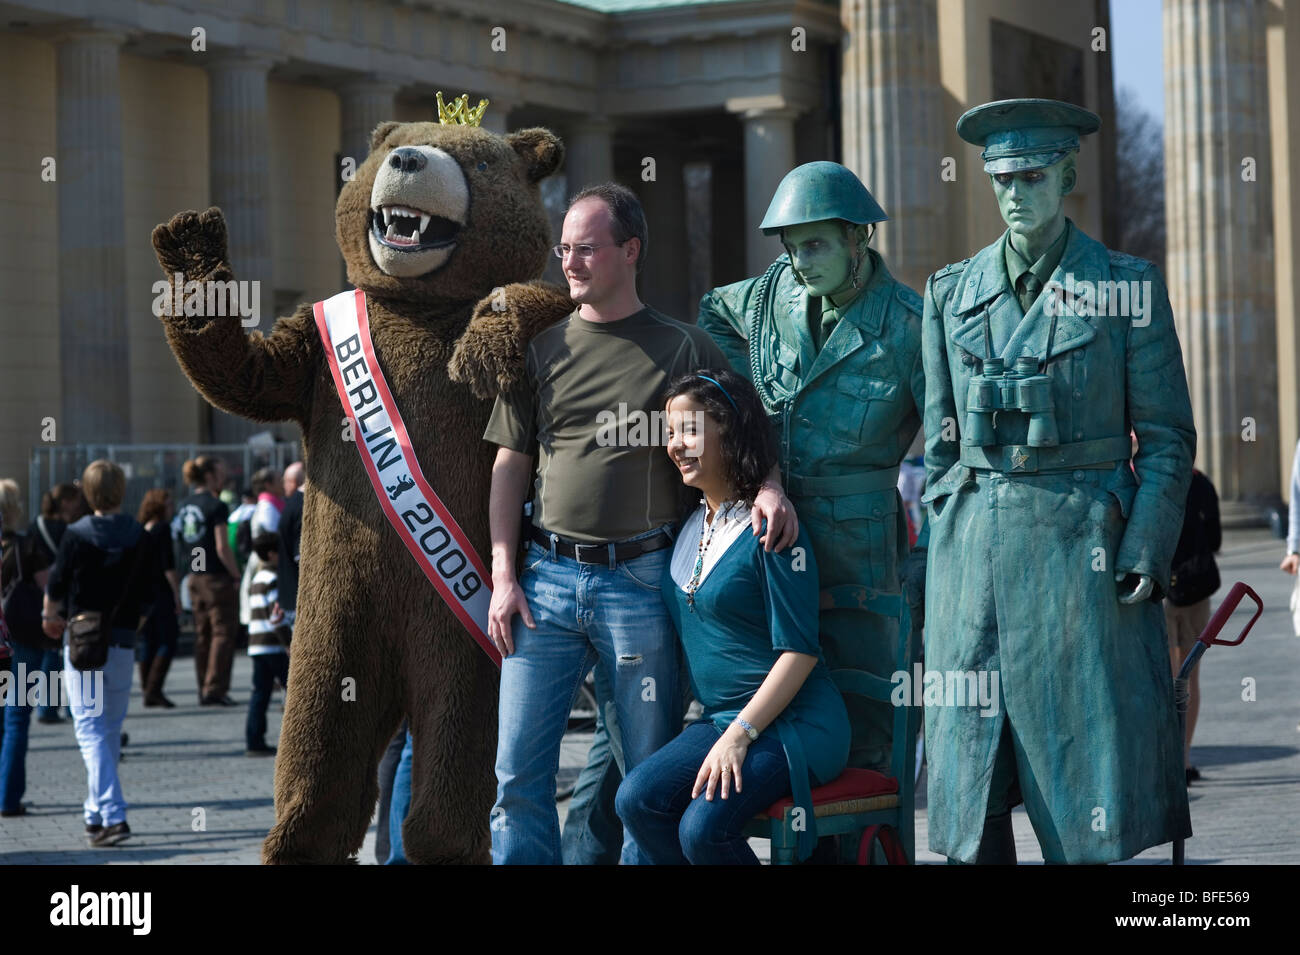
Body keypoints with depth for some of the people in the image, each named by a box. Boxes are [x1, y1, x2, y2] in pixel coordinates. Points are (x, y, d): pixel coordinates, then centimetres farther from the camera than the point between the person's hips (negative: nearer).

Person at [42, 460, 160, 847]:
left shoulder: (77, 535, -9)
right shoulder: (141, 538, 0)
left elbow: (55, 586, -2)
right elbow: (150, 593, 4)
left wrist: (51, 619, 18)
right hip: (124, 641, 4)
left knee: (90, 728, -5)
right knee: (111, 729, 15)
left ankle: (112, 816, -18)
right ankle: (96, 814, 23)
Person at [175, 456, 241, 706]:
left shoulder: (184, 506, 9)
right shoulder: (215, 506, -14)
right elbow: (222, 548, -17)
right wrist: (237, 575, -10)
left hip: (195, 577, 8)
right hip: (217, 578, -8)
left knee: (202, 634, 12)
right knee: (223, 632, -2)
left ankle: (204, 690, 15)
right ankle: (215, 689, -5)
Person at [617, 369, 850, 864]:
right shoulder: (688, 526, 12)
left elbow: (800, 651, -14)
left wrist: (739, 734, -19)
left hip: (794, 722, -7)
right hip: (721, 719, 7)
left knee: (702, 827, -28)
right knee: (637, 799, -18)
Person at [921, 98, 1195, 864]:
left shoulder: (1128, 286, 1)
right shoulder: (953, 292, 10)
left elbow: (1168, 440, 0)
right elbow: (940, 441, 13)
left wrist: (1145, 555, -9)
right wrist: (945, 548, 7)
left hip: (1082, 543, -3)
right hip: (976, 551, 3)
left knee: (1083, 764, -3)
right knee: (972, 778, 3)